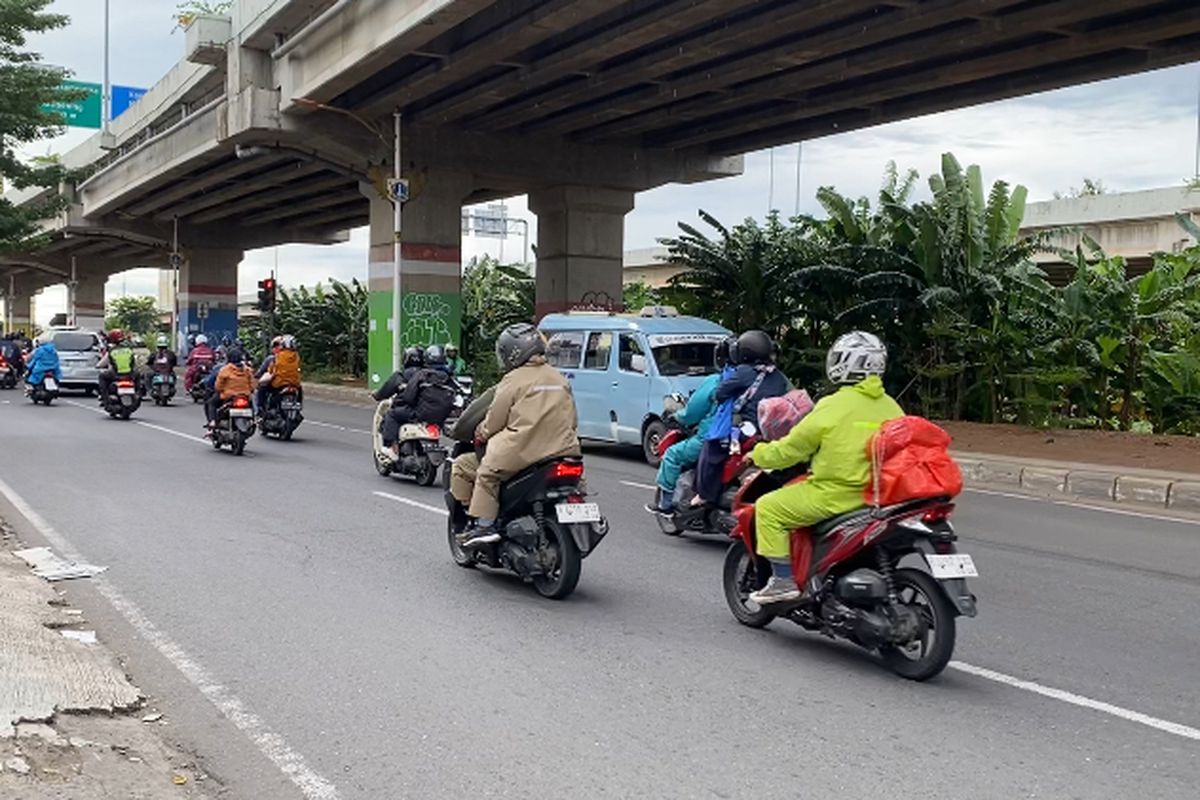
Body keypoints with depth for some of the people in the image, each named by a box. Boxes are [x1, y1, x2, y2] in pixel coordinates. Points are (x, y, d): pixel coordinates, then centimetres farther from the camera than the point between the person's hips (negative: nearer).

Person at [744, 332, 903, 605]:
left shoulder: (833, 406, -13)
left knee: (768, 508, 3)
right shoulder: (891, 407, 6)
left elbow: (791, 449, -7)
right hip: (876, 495, 8)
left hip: (836, 494, -8)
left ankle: (783, 580, 0)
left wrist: (758, 454, 10)